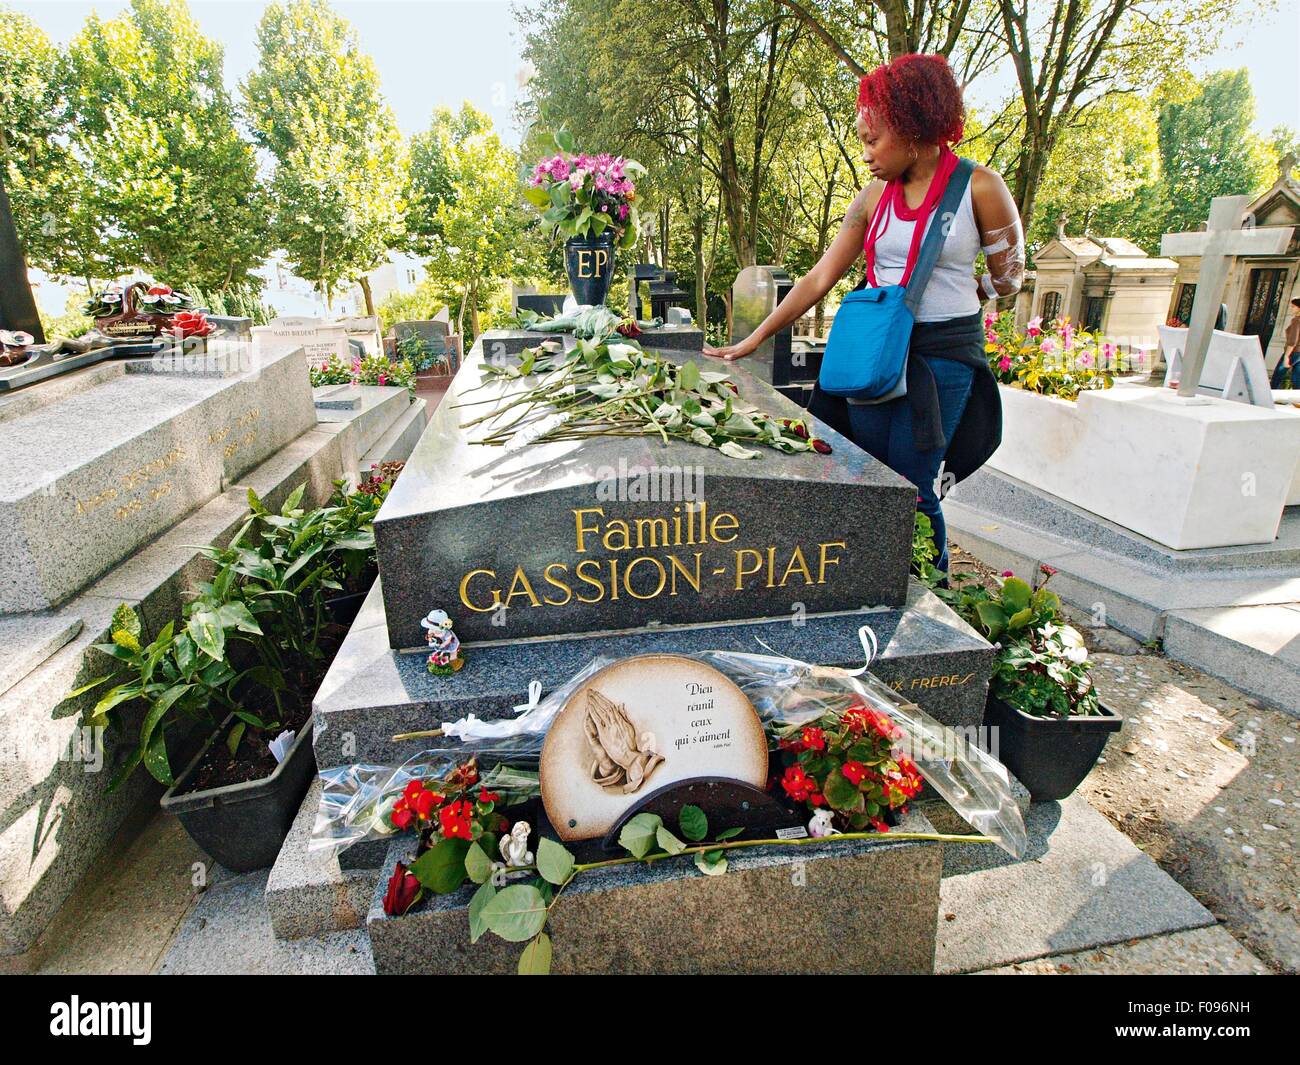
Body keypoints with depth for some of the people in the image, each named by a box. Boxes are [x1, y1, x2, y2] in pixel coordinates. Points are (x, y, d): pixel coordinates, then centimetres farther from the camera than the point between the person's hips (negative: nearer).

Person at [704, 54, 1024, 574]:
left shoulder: (979, 188, -5)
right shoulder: (874, 196, 7)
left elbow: (1008, 278, 3)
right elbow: (819, 278, 5)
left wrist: (929, 298, 5)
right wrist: (752, 340, 1)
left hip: (942, 354, -4)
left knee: (911, 490, -4)